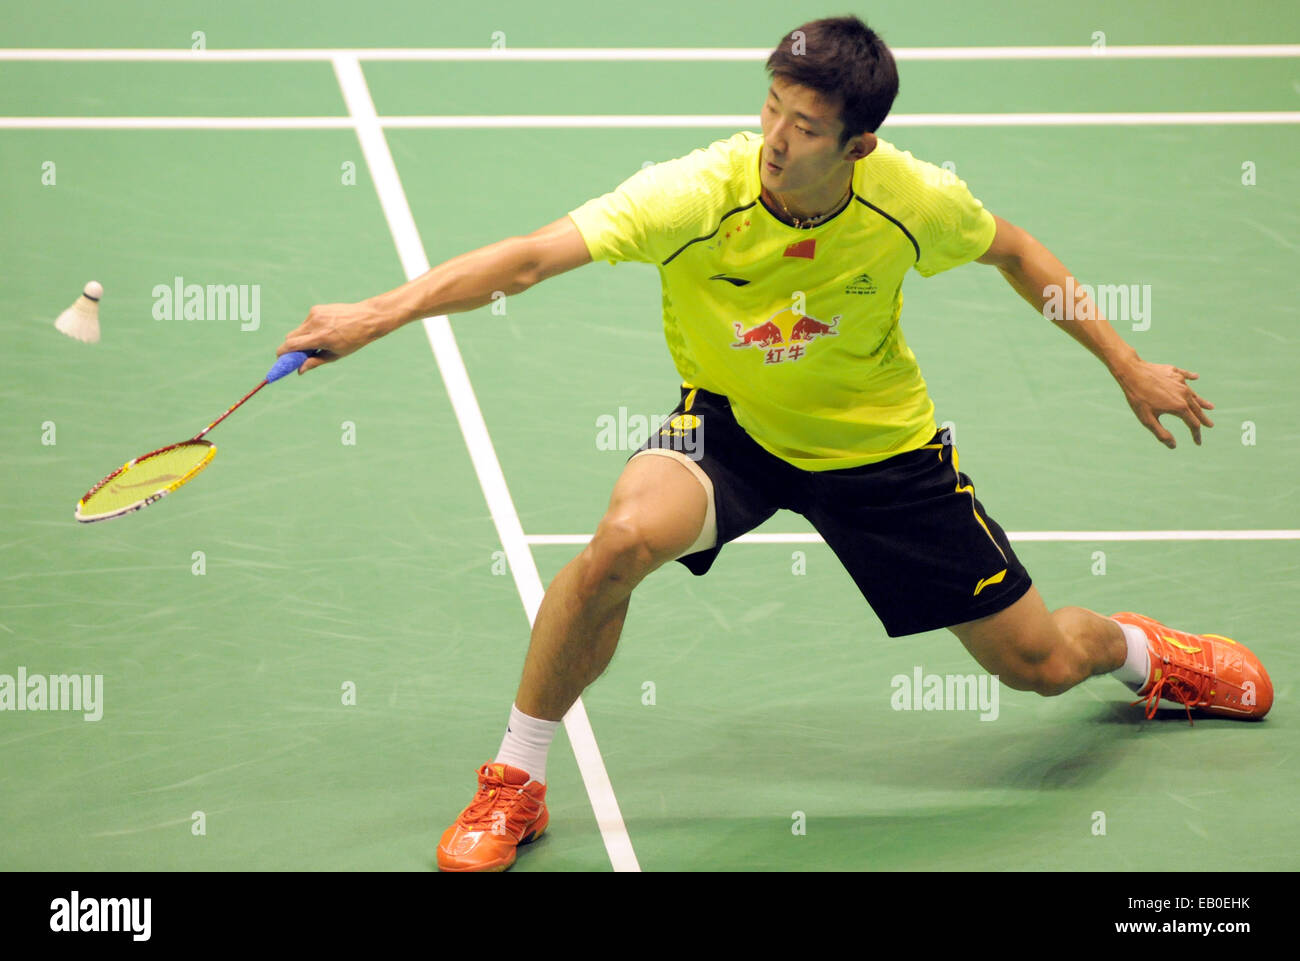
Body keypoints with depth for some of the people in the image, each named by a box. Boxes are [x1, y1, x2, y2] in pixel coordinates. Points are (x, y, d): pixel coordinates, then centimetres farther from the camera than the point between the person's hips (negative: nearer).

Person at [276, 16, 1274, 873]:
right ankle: (513, 784, -13)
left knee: (1040, 664, 7)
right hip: (730, 423, -1)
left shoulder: (914, 200, -24)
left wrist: (1128, 365, 3)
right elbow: (529, 258, -37)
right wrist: (378, 315, -49)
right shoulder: (697, 194, -31)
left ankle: (1138, 649, 49)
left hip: (880, 442, 2)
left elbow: (1013, 251, -1)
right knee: (625, 536, -35)